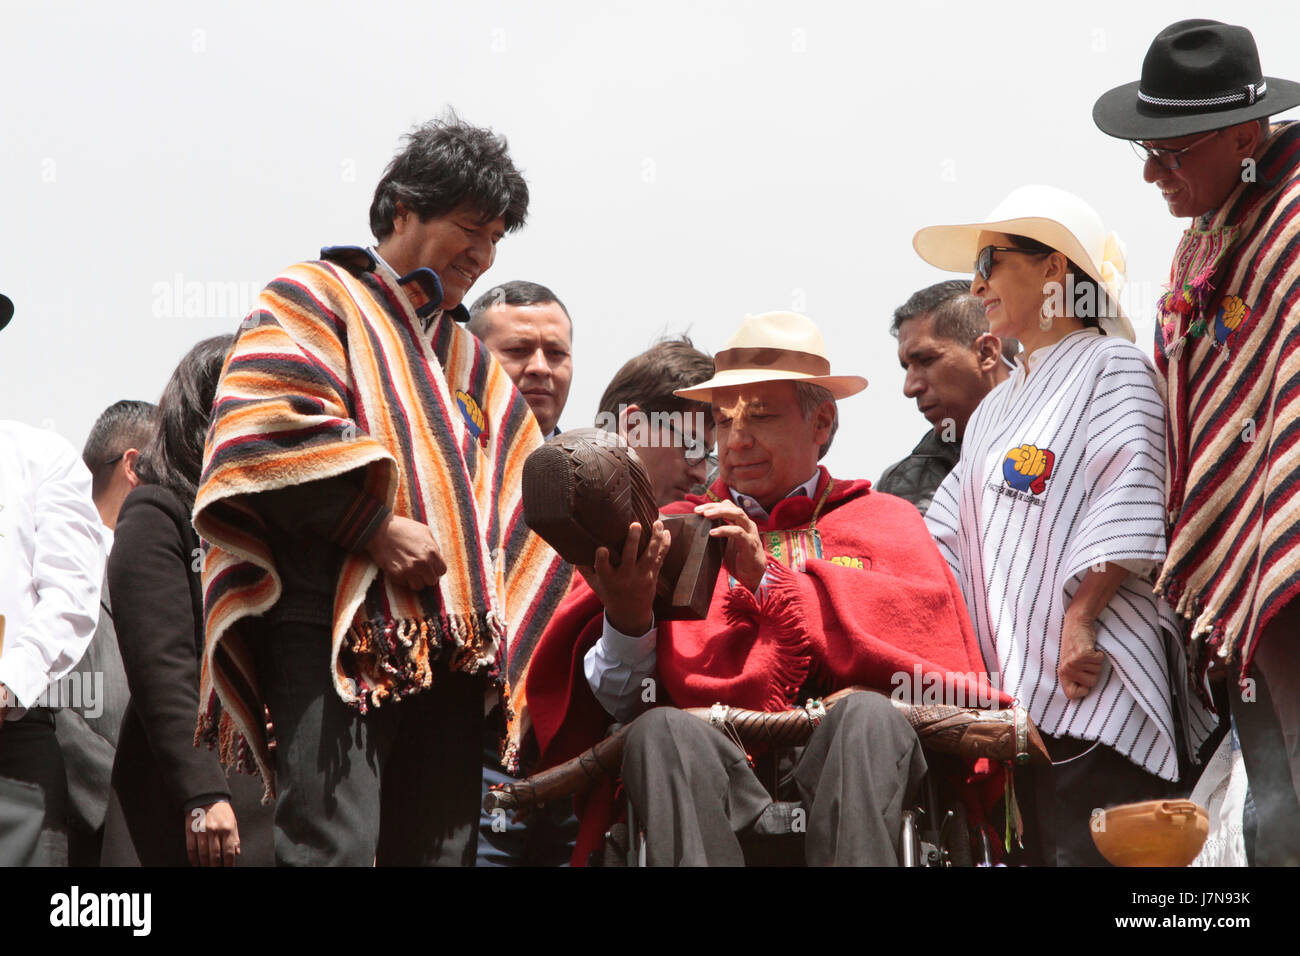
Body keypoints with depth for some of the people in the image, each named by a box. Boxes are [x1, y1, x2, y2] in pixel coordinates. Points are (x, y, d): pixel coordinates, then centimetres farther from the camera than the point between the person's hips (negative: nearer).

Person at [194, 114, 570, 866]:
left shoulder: (469, 358, 27)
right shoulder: (314, 301, 6)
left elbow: (529, 502, 24)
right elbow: (273, 430, -12)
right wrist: (376, 528, -14)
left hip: (449, 650, 7)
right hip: (332, 635, -7)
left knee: (440, 848, 4)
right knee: (336, 847, -19)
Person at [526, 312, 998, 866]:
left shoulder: (882, 520, 23)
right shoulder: (674, 533, 23)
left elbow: (925, 620, -1)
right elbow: (623, 702, 10)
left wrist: (769, 577, -7)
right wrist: (626, 618, -13)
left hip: (833, 757, 0)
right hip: (715, 757, 1)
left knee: (870, 714, -32)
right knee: (660, 730, -31)